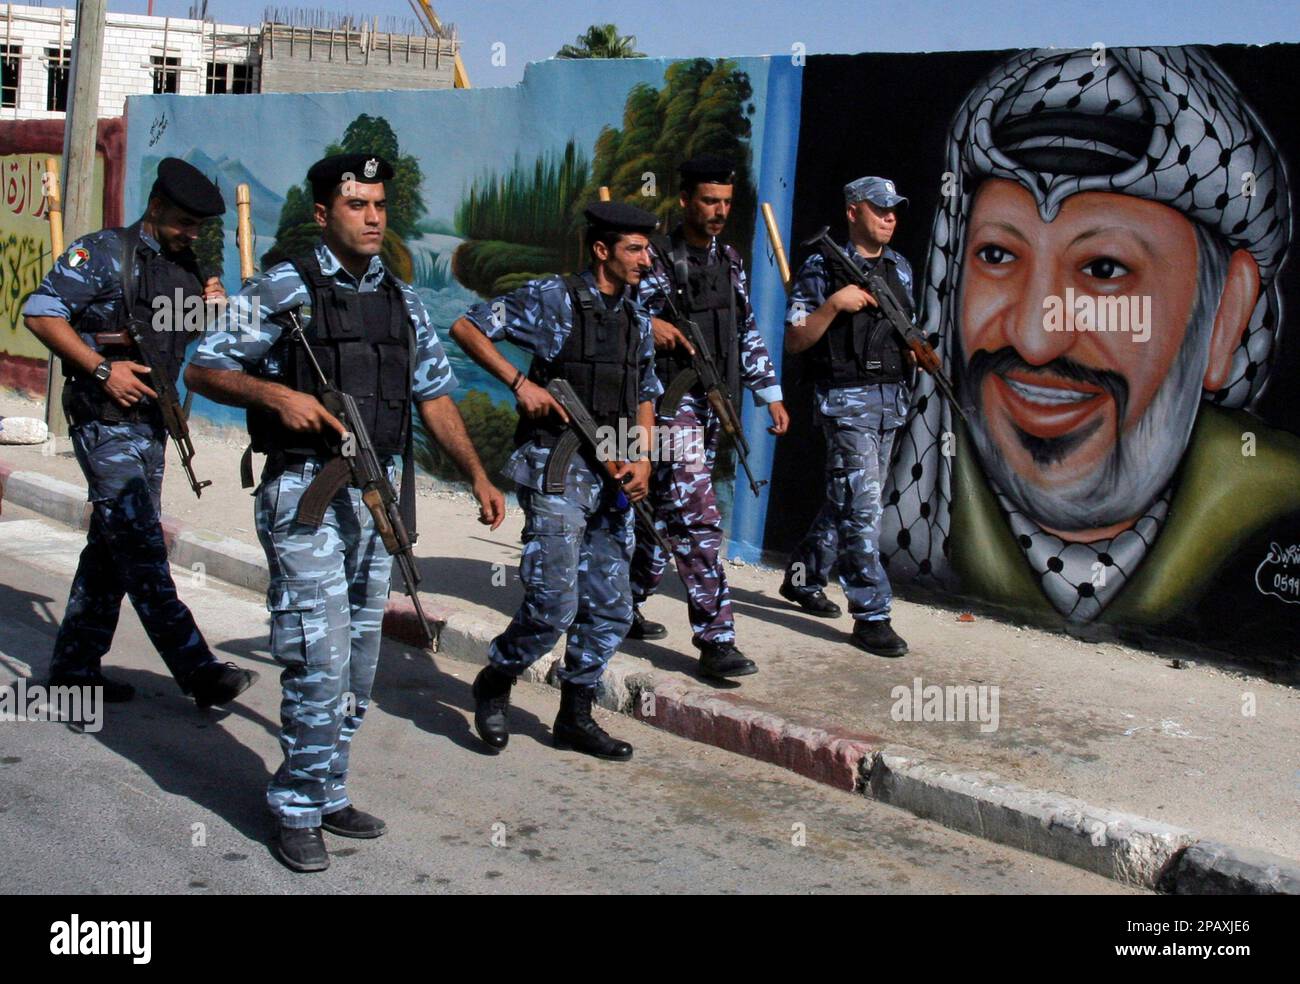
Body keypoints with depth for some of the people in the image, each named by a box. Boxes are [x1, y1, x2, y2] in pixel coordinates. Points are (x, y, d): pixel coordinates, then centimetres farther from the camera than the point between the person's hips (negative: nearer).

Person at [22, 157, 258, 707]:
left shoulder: (187, 267, 15)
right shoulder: (105, 251, -7)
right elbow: (40, 313, -13)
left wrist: (213, 312, 2)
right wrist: (102, 369, -20)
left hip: (152, 423, 8)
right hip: (105, 422, -8)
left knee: (113, 546, 12)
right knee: (141, 547, -11)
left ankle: (74, 665, 21)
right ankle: (197, 671, -16)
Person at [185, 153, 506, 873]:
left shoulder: (401, 299, 12)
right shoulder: (282, 290, -4)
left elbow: (434, 395, 16)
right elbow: (203, 370, -4)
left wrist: (477, 476, 9)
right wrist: (277, 395, -20)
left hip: (381, 491, 6)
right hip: (306, 491, -6)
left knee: (360, 659, 11)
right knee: (321, 657, -10)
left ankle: (328, 792, 25)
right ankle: (297, 808, 5)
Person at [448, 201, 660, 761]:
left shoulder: (637, 321, 14)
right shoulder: (552, 299, -7)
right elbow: (466, 328, -8)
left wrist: (642, 459, 3)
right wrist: (521, 383, -16)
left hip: (612, 478, 7)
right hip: (556, 469, -7)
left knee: (611, 609, 8)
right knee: (553, 606, -10)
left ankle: (575, 717, 22)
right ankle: (495, 683, 16)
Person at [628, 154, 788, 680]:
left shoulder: (729, 258, 12)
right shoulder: (655, 258, -9)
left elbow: (748, 331, 17)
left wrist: (770, 393, 15)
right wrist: (647, 325, -25)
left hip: (715, 403, 7)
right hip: (670, 402, -7)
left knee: (664, 513, 14)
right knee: (697, 520, -12)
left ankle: (624, 606, 29)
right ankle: (716, 640, -10)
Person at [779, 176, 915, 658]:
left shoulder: (900, 267, 14)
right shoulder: (823, 267, -6)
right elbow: (794, 341, -8)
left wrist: (915, 352, 1)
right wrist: (834, 304, -20)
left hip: (890, 398, 7)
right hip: (846, 397, -7)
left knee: (847, 501, 15)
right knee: (861, 506, -11)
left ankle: (802, 578, 32)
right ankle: (871, 616, -8)